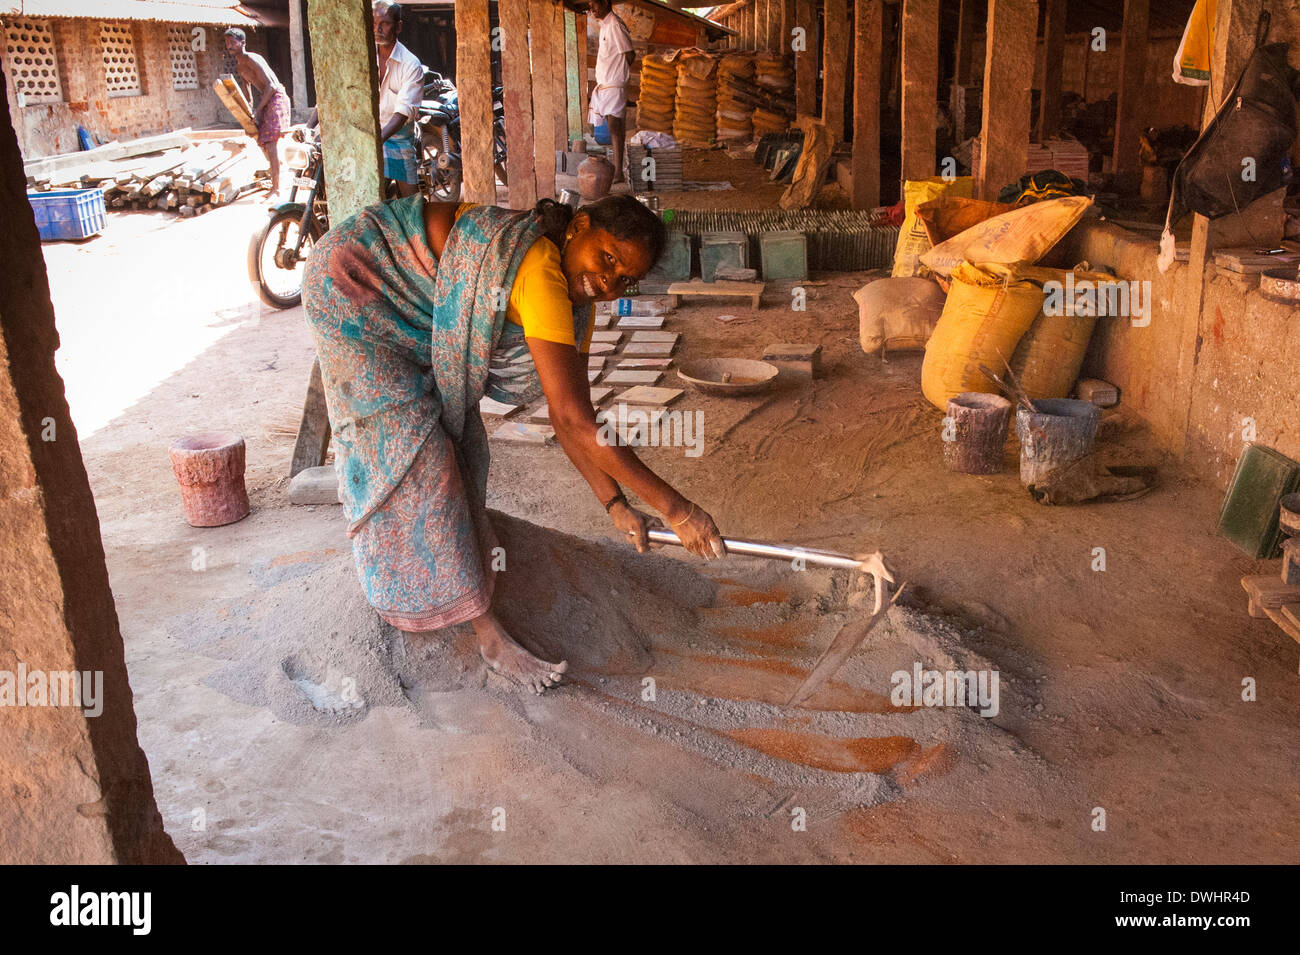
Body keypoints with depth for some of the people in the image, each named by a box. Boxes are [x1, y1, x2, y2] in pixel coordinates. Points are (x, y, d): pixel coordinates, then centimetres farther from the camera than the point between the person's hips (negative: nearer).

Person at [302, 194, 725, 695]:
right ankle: (485, 630, -3)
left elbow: (568, 418, -5)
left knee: (460, 430, 11)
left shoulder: (577, 304, -7)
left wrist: (614, 504, -14)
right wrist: (674, 506, -36)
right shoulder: (540, 273, -36)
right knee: (409, 442, -8)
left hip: (410, 315, 9)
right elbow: (575, 420, -39)